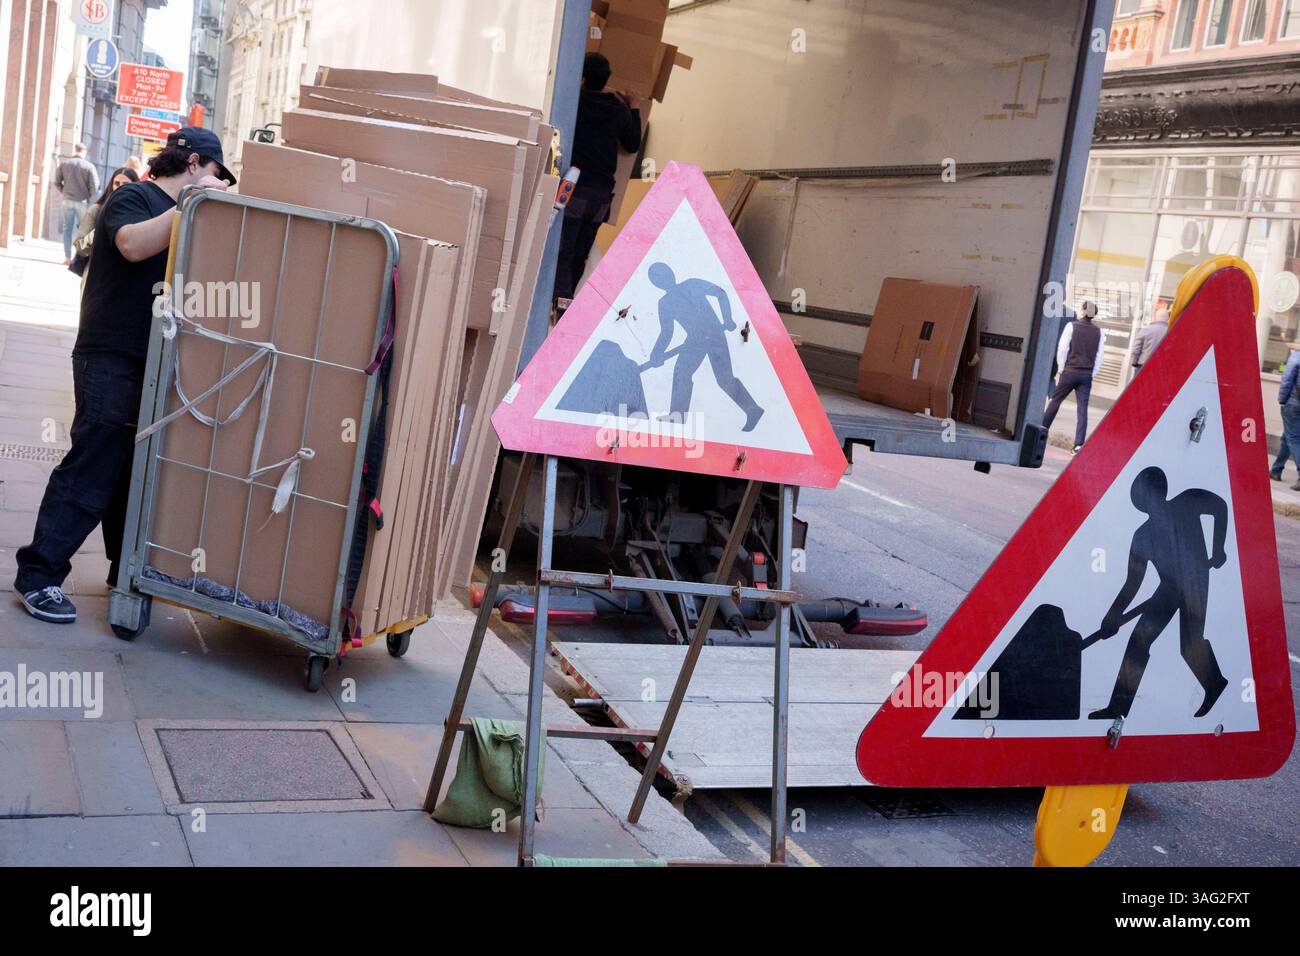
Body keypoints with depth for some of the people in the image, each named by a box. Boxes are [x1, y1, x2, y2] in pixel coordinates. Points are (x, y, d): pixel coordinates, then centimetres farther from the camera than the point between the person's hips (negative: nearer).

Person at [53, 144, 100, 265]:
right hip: (82, 201, -2)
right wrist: (89, 196, 7)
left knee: (67, 228, 7)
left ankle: (67, 257, 6)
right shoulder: (89, 166, -8)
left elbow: (57, 182, 2)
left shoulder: (64, 163, 1)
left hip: (68, 200, 2)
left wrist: (63, 192, 15)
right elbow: (95, 186, -10)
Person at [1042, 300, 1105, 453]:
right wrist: (1092, 374, 11)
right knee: (1082, 408, -1)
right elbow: (1100, 356, 5)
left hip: (1070, 371, -2)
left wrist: (1061, 369, 4)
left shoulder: (1072, 326, -4)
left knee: (1055, 401, 12)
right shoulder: (1099, 331, 6)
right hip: (1087, 375, 2)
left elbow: (1062, 349, -6)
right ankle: (1079, 443, -7)